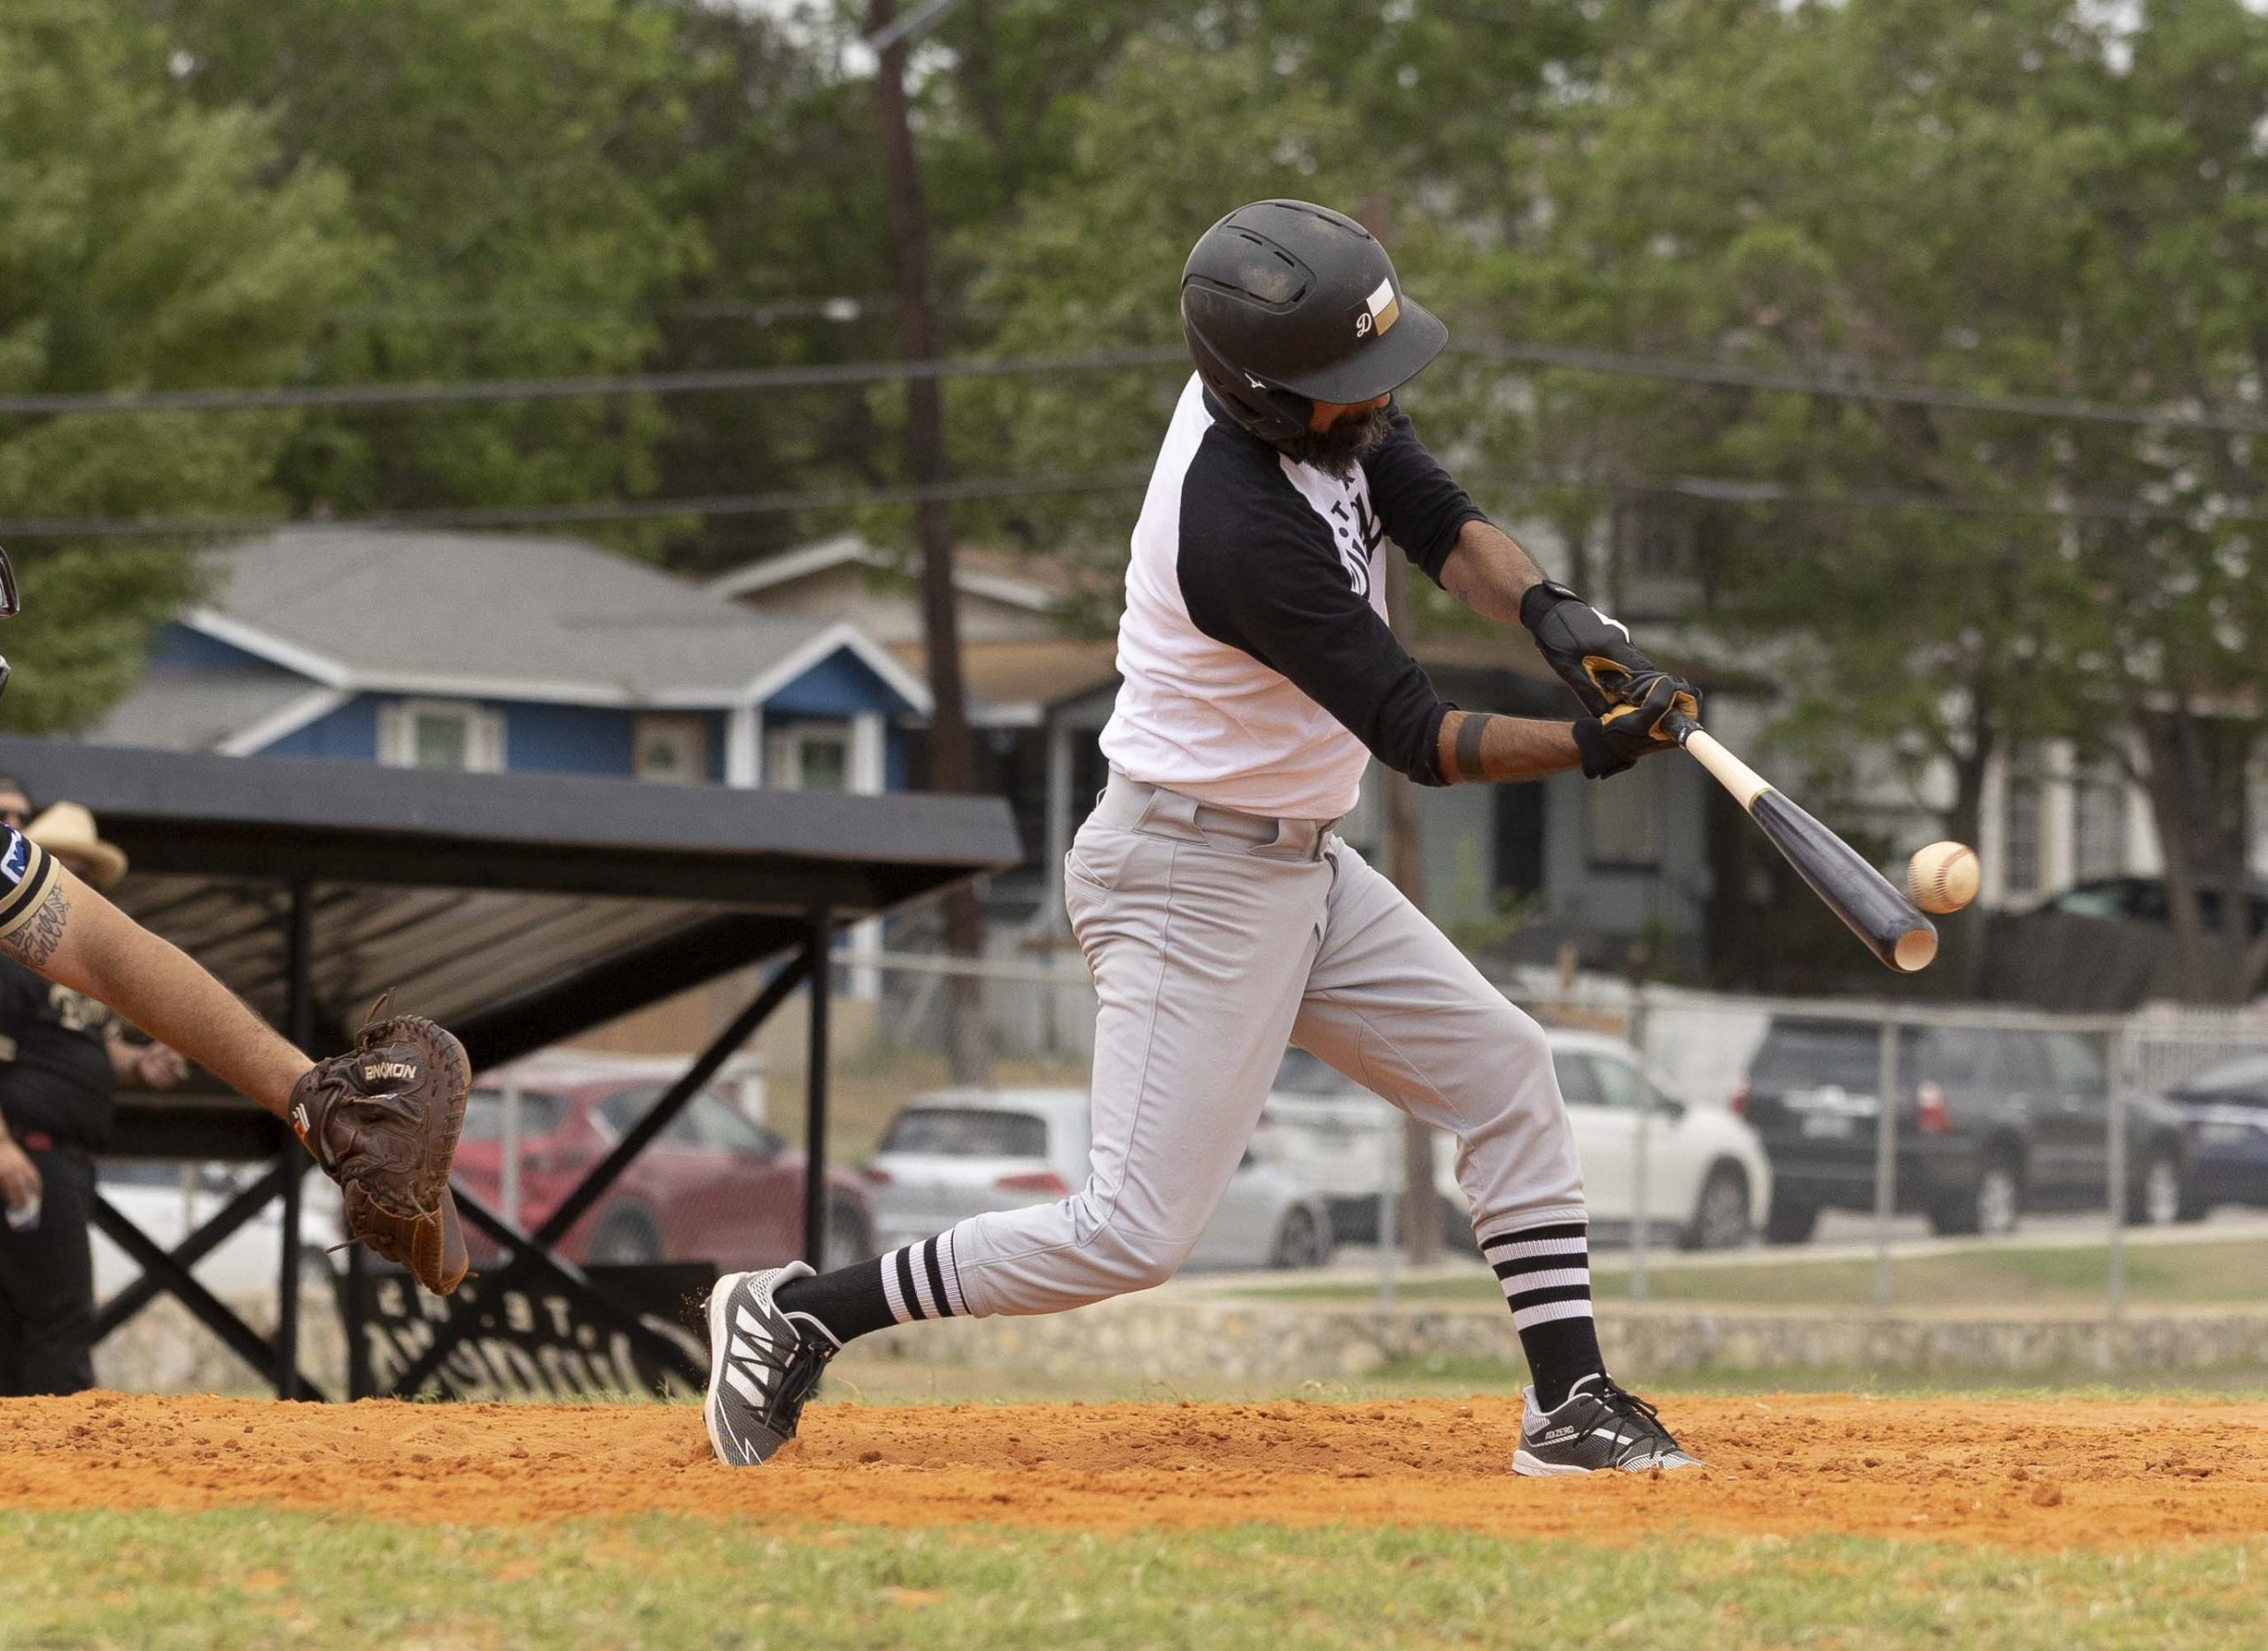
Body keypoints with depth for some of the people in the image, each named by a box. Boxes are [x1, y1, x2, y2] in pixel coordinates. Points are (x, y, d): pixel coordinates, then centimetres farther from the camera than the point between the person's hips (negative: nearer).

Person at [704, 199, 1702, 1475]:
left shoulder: (1335, 409, -6)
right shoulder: (1243, 530, -31)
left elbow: (1443, 526, -1)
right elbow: (1415, 735, -25)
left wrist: (1549, 610, -21)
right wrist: (1596, 746, -32)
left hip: (1301, 864, 10)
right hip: (1196, 879, -10)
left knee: (1504, 1074, 8)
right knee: (1138, 1233, -10)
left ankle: (1571, 1404, 12)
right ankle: (797, 1313, 1)